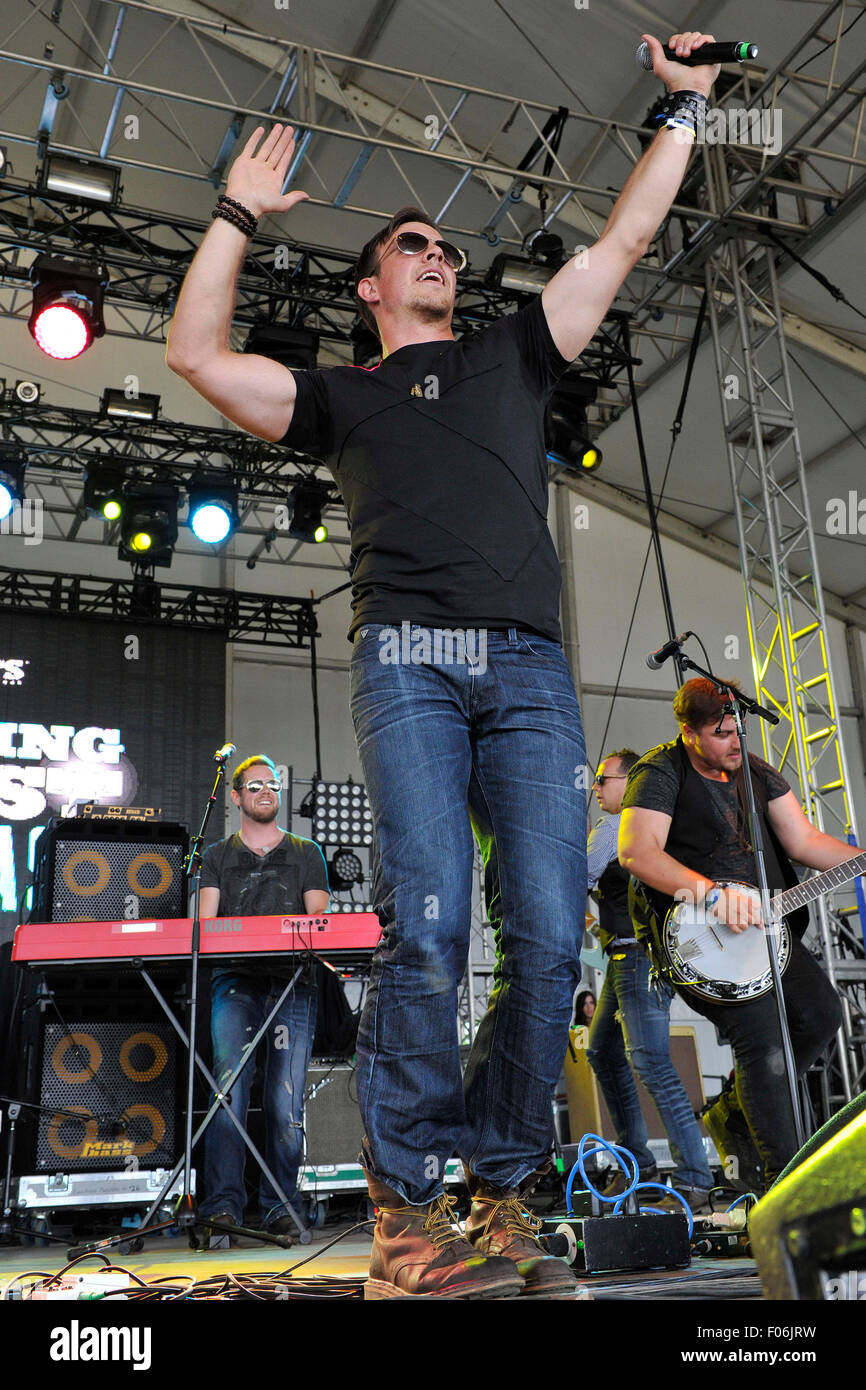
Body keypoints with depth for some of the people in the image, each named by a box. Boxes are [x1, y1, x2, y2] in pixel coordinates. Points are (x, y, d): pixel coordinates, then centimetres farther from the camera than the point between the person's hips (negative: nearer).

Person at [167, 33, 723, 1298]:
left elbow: (627, 236, 31)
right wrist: (240, 214, 21)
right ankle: (408, 1214, -7)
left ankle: (503, 1202, 2)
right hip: (409, 661, -2)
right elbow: (196, 354, 17)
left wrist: (684, 106, 34)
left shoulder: (514, 354, 30)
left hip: (530, 670, 2)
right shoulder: (340, 396, 26)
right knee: (428, 925, -17)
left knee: (548, 936, -10)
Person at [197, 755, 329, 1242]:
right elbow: (205, 922, 7)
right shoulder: (219, 856, 19)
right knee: (229, 1082, -19)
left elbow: (318, 920, 9)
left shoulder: (306, 854, 18)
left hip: (293, 982, 0)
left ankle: (280, 1205, 4)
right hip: (236, 980, 0)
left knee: (287, 1100, -6)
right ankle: (223, 1202, -17)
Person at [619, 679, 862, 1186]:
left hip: (765, 925, 8)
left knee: (822, 1015, 1)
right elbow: (636, 852, -27)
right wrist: (712, 891, -36)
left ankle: (735, 1108, 20)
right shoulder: (660, 773, -12)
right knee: (762, 1035, -20)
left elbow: (802, 840, 8)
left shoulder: (754, 769, 11)